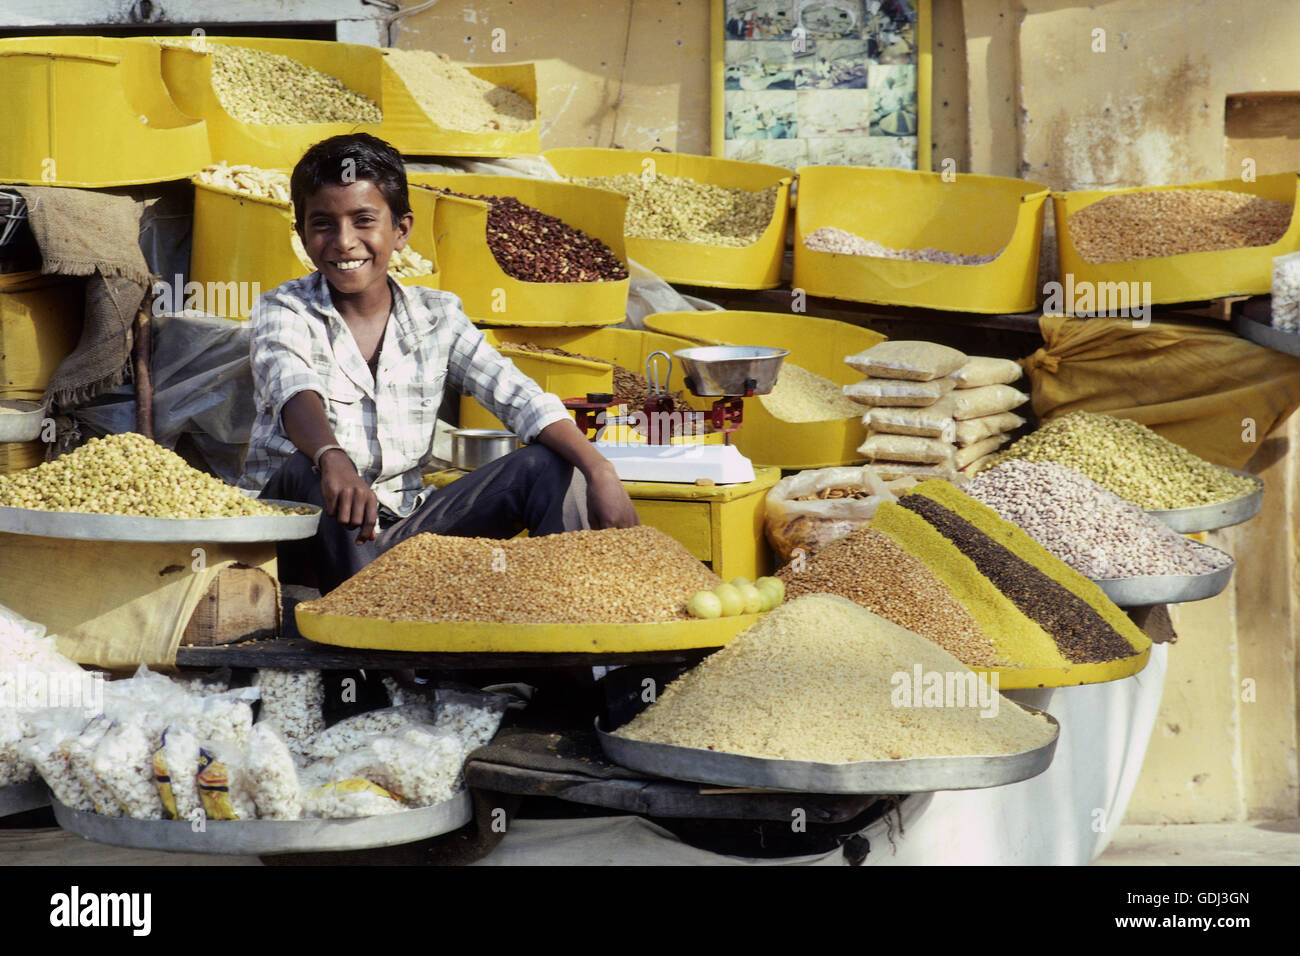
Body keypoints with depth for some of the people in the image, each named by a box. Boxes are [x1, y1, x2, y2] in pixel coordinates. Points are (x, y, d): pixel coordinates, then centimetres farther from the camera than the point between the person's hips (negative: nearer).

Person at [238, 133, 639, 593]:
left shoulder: (436, 317, 6)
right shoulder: (283, 313, -5)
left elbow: (522, 400, -5)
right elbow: (293, 389, -28)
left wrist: (599, 471, -22)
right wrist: (333, 459, -51)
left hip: (401, 529, 4)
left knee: (550, 467, -8)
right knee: (307, 473, -37)